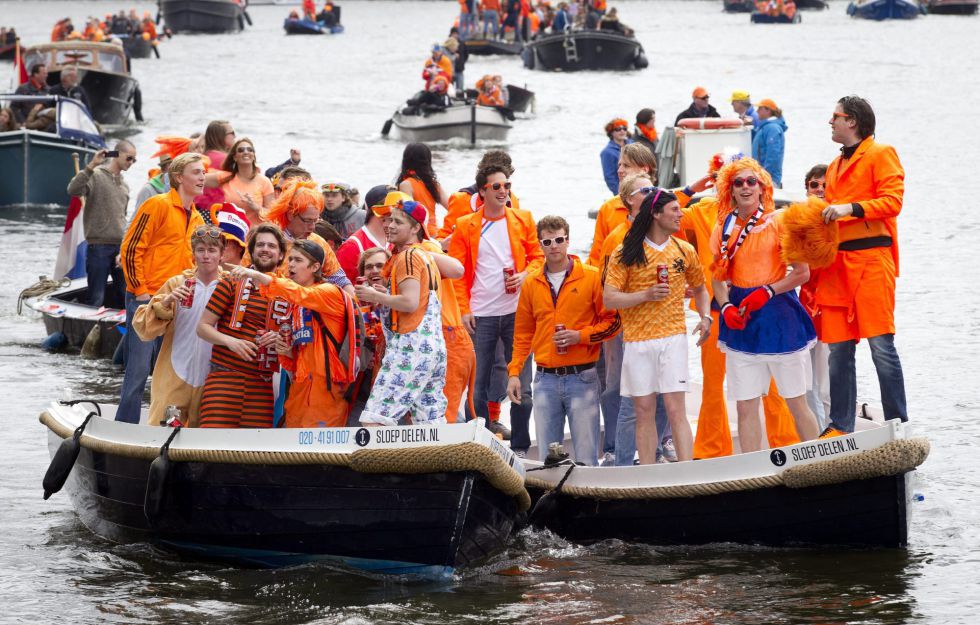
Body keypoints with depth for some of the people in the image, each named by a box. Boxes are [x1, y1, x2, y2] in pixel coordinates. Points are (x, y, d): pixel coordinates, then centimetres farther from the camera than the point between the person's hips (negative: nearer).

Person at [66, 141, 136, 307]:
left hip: (120, 246, 7)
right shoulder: (95, 176, -5)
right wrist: (91, 166, -28)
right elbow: (73, 190, -23)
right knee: (97, 298, -5)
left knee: (124, 295, 8)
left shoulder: (124, 185, 17)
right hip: (99, 245, -7)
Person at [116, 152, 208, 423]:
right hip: (146, 300, -7)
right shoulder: (158, 205, -6)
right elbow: (130, 248, -9)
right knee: (139, 369, -9)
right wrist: (141, 291, -12)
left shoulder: (197, 219, 16)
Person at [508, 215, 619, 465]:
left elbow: (611, 320, 1)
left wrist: (580, 336, -12)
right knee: (547, 457, 5)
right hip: (546, 379, 3)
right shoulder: (531, 284, 10)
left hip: (582, 377, -3)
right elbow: (523, 334, 16)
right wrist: (514, 372, 8)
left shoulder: (592, 277, -1)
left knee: (586, 458, -4)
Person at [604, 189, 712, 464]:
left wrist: (705, 317, 6)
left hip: (672, 338, 1)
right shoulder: (626, 253, 0)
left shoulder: (684, 251, 9)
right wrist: (646, 295, -16)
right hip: (637, 341, -1)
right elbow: (609, 299, -5)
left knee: (675, 410, -8)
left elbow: (699, 288, 24)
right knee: (644, 412, 5)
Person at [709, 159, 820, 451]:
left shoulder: (778, 221, -4)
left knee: (797, 402, 2)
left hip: (779, 316, -4)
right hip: (741, 323, 4)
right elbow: (718, 276, 13)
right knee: (745, 406, 3)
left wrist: (767, 292, -17)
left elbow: (802, 272, -7)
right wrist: (726, 306, -6)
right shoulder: (724, 228, 8)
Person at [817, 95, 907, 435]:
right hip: (837, 263, 7)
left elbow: (893, 201, -10)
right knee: (838, 348, 4)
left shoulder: (881, 155, 1)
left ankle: (898, 428, -6)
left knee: (881, 344, -10)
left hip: (871, 258, -7)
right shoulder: (835, 166, 24)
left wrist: (851, 208, -19)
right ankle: (840, 428, 7)